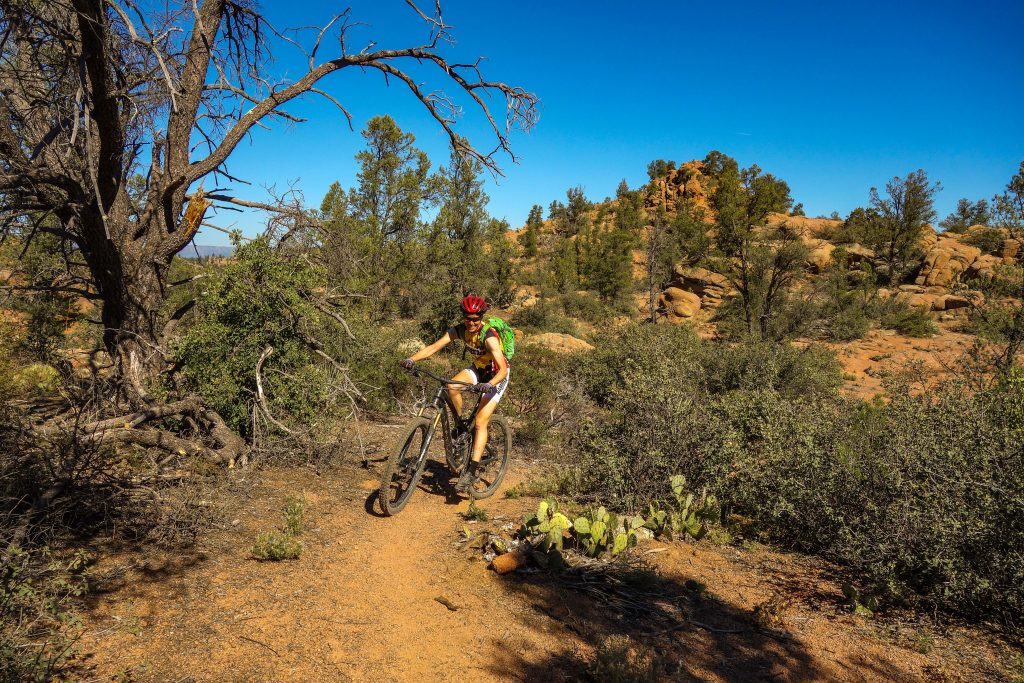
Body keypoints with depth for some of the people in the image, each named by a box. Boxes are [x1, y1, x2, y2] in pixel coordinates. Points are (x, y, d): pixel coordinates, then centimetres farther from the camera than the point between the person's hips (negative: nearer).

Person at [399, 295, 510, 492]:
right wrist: (412, 359, -35)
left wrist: (489, 385, -54)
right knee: (452, 386, -26)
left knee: (480, 422, -16)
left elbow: (503, 369, -36)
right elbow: (434, 347, -19)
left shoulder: (489, 337, -30)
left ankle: (472, 471, -14)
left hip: (496, 375, -5)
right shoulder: (459, 330, -14)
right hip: (478, 369, 5)